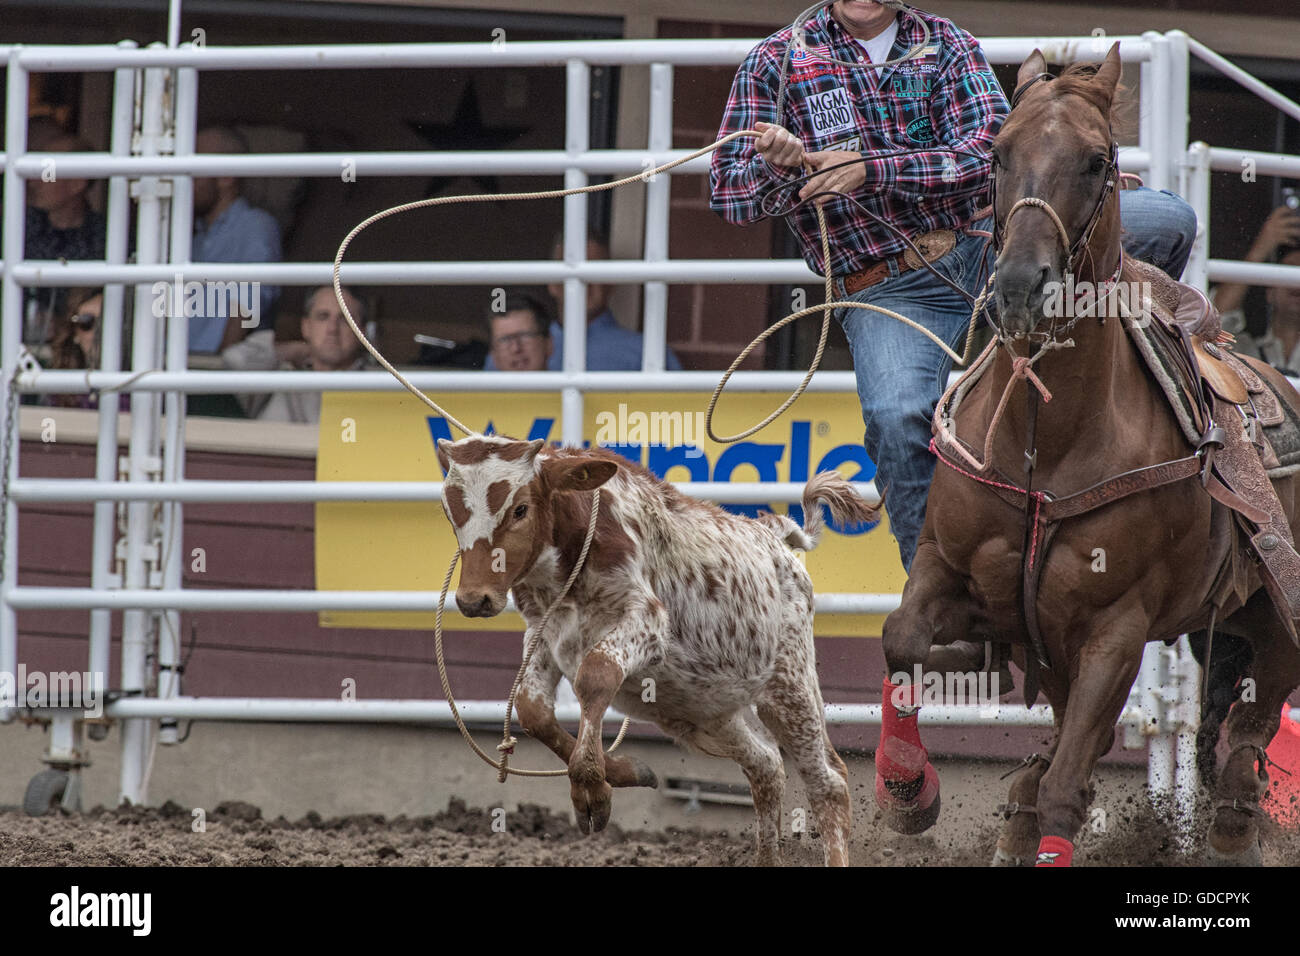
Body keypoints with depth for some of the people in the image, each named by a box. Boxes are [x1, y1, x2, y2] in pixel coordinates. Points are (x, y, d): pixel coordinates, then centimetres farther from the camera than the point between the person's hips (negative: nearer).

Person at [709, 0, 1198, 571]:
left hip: (987, 243, 2)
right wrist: (779, 161, -20)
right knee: (897, 416, -33)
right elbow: (729, 196, 3)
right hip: (886, 290, -2)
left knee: (1166, 221, -14)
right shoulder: (775, 63, 6)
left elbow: (990, 150, -9)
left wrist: (870, 170, -22)